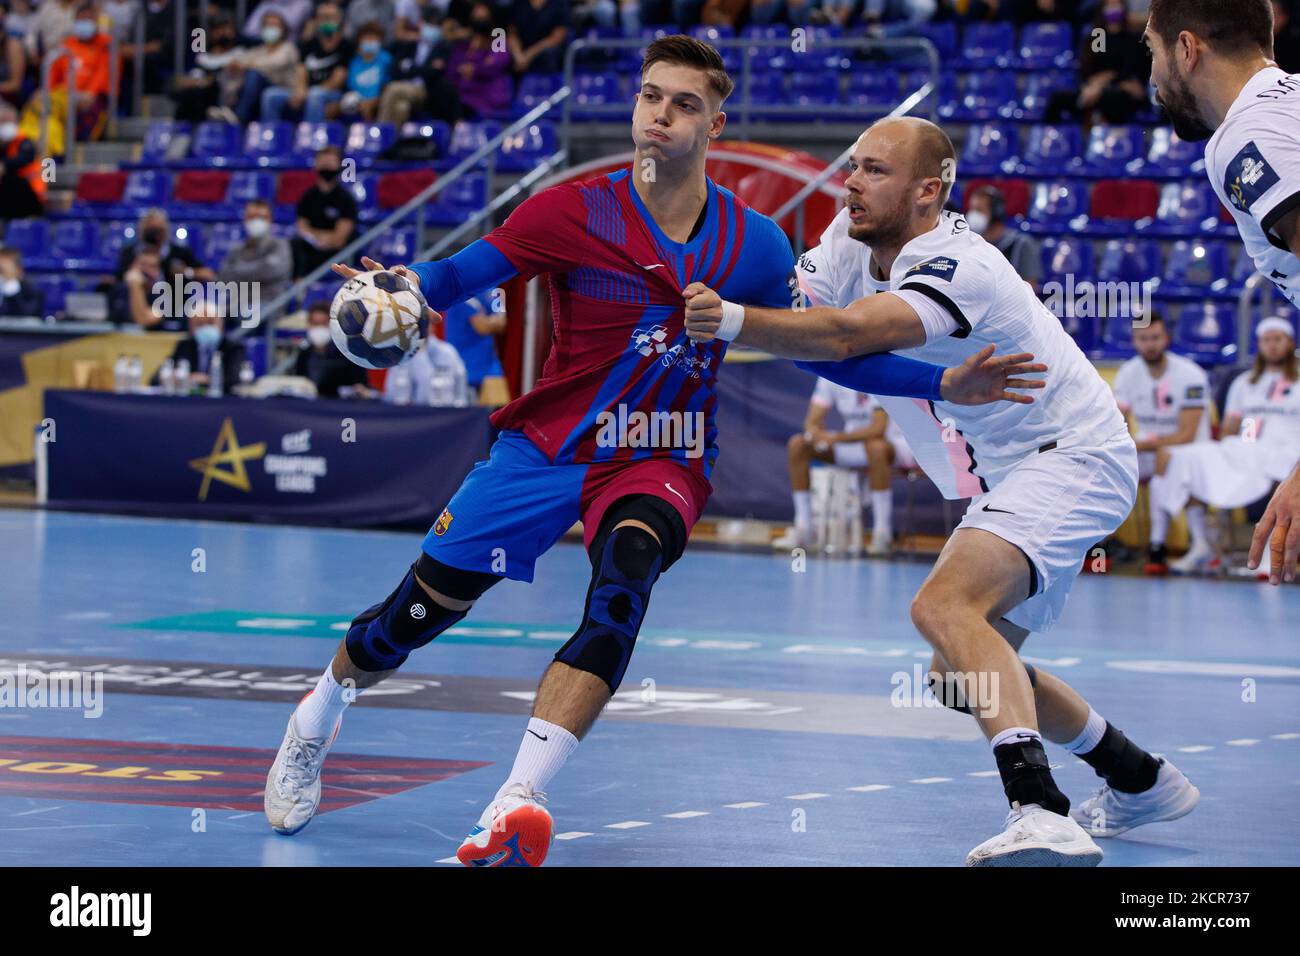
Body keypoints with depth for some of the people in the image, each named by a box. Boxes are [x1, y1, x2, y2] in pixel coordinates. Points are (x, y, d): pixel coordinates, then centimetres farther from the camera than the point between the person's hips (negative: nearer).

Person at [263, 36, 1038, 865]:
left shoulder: (755, 245, -1)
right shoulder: (576, 211, -8)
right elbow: (459, 275, -7)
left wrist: (945, 385, 2)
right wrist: (402, 287, -31)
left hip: (660, 463, 0)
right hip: (546, 446, 0)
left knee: (624, 579, -33)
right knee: (419, 612, 4)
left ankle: (519, 802, -42)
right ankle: (315, 721, 39)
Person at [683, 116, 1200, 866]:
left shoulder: (958, 269, -28)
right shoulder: (857, 241, 1)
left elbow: (844, 335, -42)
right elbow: (792, 306, -6)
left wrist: (732, 319, -55)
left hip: (1073, 459, -10)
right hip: (1010, 481, 10)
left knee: (945, 607, -33)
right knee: (963, 675, 19)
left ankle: (1043, 815, -47)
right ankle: (1142, 781, 36)